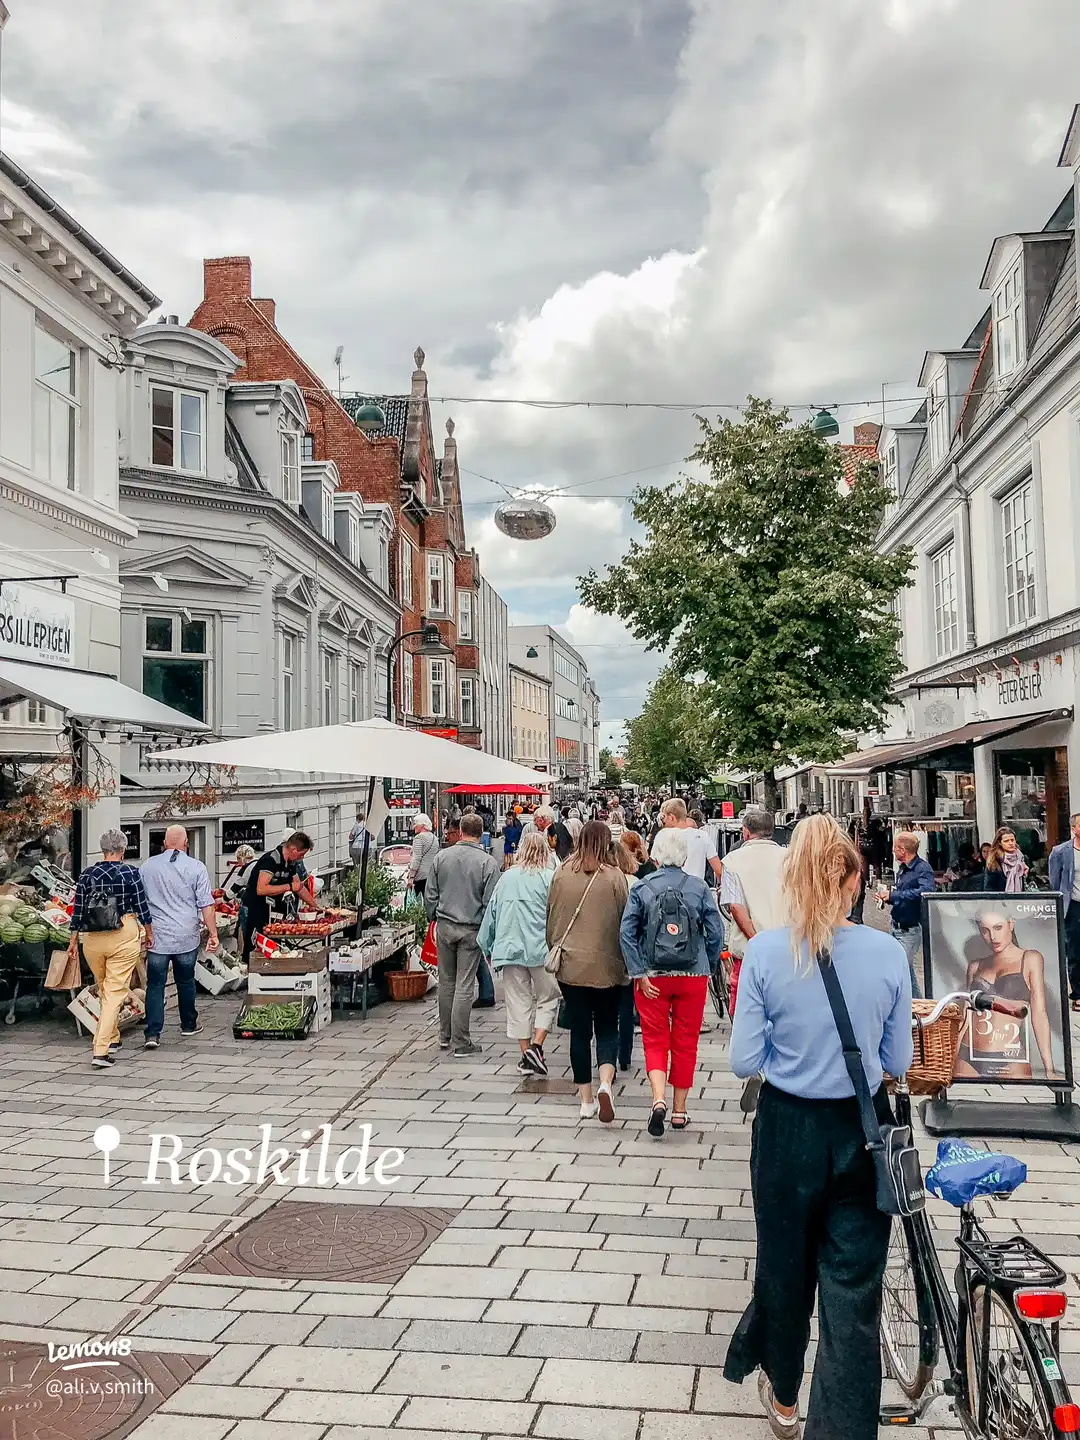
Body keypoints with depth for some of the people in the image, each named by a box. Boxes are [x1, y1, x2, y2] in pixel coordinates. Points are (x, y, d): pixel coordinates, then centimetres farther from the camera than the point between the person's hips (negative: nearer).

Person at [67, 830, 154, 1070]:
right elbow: (142, 907, -3)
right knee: (115, 991, -2)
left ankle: (112, 1039, 35)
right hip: (124, 938, -4)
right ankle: (101, 1050, -11)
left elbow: (78, 911, 5)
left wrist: (74, 940, 15)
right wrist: (149, 933, 12)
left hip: (92, 939, 4)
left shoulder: (87, 875, 1)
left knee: (104, 990, 21)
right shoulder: (131, 873, -7)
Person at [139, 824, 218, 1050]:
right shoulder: (196, 867, -5)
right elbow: (206, 904, -6)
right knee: (186, 981, 16)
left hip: (156, 937, 0)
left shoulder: (147, 866, 2)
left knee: (155, 984, 2)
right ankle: (189, 1025, 31)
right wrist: (213, 933, -1)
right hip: (187, 937, 0)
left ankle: (153, 1033, -7)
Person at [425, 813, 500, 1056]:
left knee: (446, 982, 15)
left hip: (444, 926, 3)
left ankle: (445, 1035, 26)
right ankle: (461, 1042, 6)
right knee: (464, 986, 1)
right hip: (471, 930, -3)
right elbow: (491, 903, -9)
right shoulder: (487, 863, -10)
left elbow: (430, 895, 5)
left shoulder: (442, 856, 0)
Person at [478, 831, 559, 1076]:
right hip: (541, 948, -3)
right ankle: (536, 1046, -3)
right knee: (547, 999, 10)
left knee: (518, 1002, 10)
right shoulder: (550, 878, -6)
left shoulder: (506, 877, 6)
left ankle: (526, 1055, 13)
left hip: (511, 947, 3)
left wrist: (488, 948, 20)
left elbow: (491, 912, 11)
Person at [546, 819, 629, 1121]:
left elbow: (551, 918, 6)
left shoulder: (562, 874, -3)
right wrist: (628, 961, 12)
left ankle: (586, 1099, 15)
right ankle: (605, 1084, -11)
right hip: (606, 966, -2)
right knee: (607, 1029, 11)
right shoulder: (614, 876, -9)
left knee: (579, 1031, 10)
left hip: (570, 965, 2)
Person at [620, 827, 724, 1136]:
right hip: (693, 976, 1)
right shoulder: (699, 888, -4)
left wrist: (639, 974, -7)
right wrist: (707, 967, 9)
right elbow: (715, 932, -4)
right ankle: (679, 1111, 18)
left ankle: (659, 1099, -13)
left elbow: (627, 933, -9)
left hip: (653, 977, 0)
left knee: (655, 1040, 8)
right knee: (686, 1043, 11)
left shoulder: (641, 887, -5)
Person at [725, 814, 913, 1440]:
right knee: (854, 1289, 8)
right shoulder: (888, 952, -12)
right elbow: (898, 1062, -3)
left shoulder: (765, 951, -15)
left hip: (788, 1128, 1)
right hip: (863, 1130, 0)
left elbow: (744, 1061, -11)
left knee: (785, 1266, 21)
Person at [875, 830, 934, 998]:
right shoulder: (902, 868, 11)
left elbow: (926, 891, -35)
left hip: (911, 930, -9)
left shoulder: (923, 868, -16)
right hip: (896, 927, 9)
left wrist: (893, 895, -31)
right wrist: (886, 896, 1)